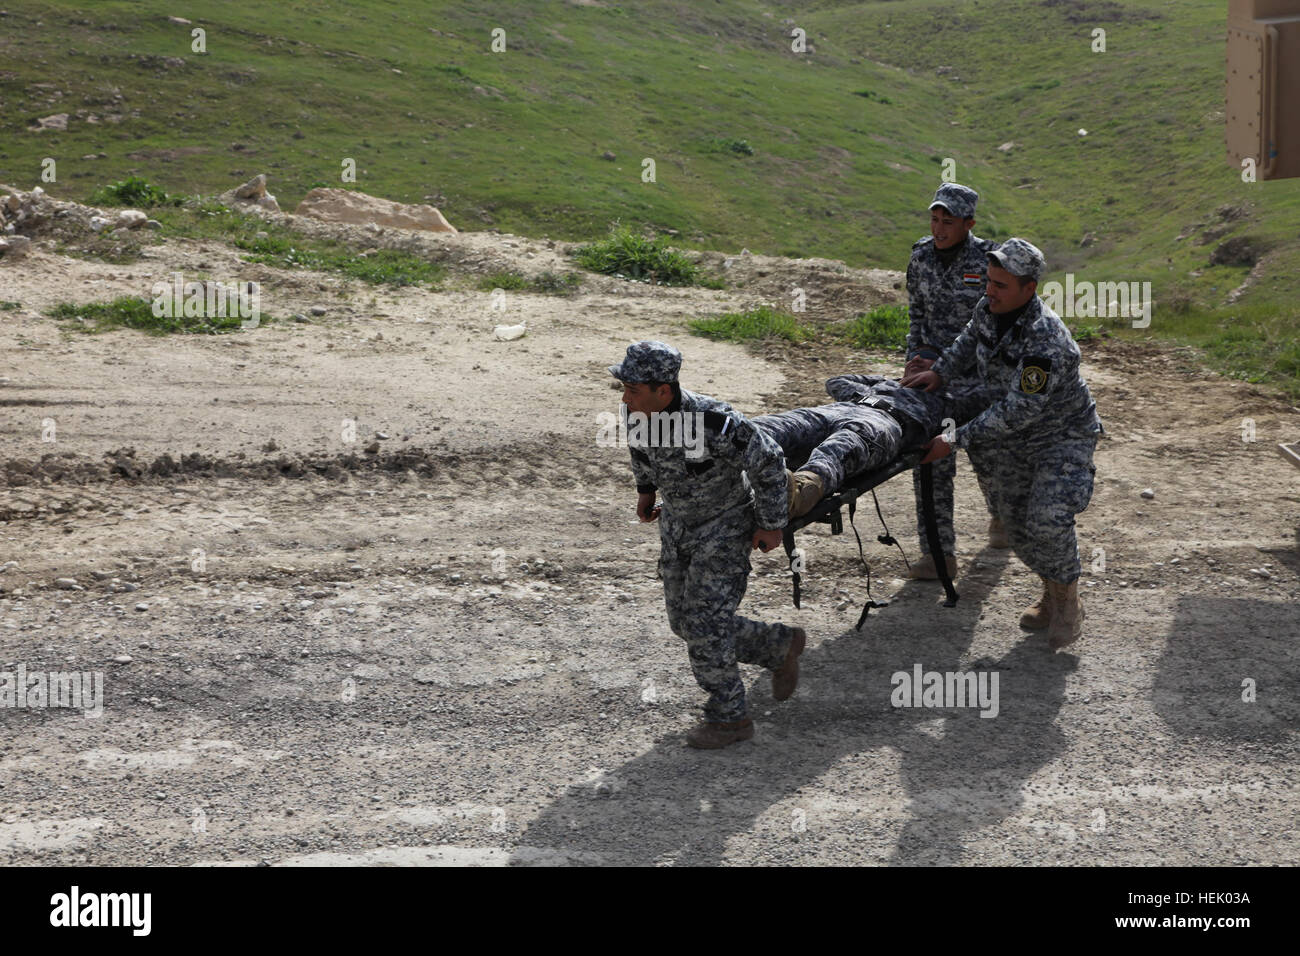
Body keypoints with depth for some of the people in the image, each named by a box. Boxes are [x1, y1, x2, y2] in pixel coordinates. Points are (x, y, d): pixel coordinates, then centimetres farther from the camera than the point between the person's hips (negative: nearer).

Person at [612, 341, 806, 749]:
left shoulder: (714, 423, -35)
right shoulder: (638, 412, -16)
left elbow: (769, 462, -21)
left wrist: (771, 525, -13)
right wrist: (645, 488, 20)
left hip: (726, 525, -7)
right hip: (677, 523, 7)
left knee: (705, 621, -9)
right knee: (685, 623, 12)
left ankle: (728, 716, 8)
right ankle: (780, 647, 30)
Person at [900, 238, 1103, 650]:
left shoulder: (1046, 341, -34)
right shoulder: (989, 309, -10)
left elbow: (1016, 412, -34)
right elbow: (968, 343, 15)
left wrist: (956, 441, -33)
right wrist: (939, 372, -4)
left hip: (1062, 434, -7)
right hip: (1011, 440, 7)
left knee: (1047, 520, -20)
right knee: (1015, 521, 10)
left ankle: (1069, 603, 3)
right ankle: (1051, 594, 32)